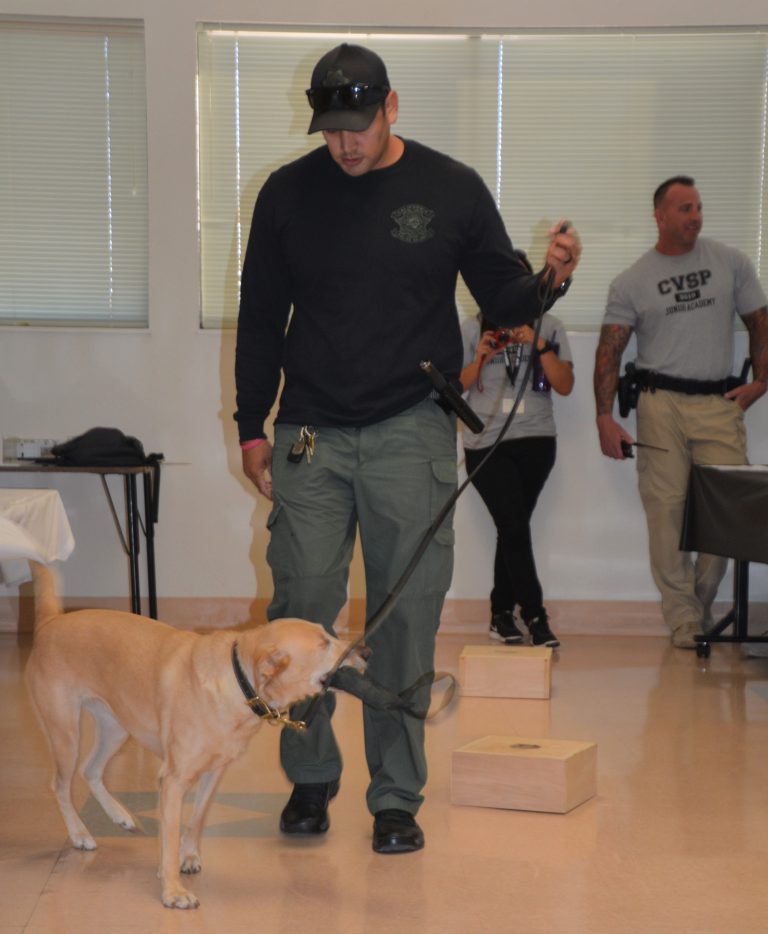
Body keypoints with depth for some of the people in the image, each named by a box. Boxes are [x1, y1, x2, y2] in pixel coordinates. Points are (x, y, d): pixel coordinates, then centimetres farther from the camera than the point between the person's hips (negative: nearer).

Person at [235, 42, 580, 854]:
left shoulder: (451, 190, 2)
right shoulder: (288, 193, 4)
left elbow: (500, 301, 7)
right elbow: (260, 321, 10)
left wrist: (548, 279, -14)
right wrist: (252, 429, 6)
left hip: (412, 431, -1)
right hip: (311, 435, 1)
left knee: (406, 616, 0)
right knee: (301, 609, -1)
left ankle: (396, 797, 10)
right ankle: (309, 778, 18)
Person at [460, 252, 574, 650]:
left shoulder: (548, 326, 5)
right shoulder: (472, 329, 4)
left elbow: (565, 385, -2)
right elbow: (455, 387, 6)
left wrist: (539, 345, -14)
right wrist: (479, 359, -11)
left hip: (535, 442, 2)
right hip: (486, 443, -2)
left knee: (512, 528, 5)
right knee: (515, 527, -12)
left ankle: (502, 613, 16)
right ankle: (535, 616, -10)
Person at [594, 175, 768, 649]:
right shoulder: (631, 282, 6)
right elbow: (610, 351, 3)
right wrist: (605, 418, -6)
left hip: (720, 402, 1)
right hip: (661, 403, -1)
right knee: (667, 512, -4)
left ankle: (702, 605, 10)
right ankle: (683, 618, 4)